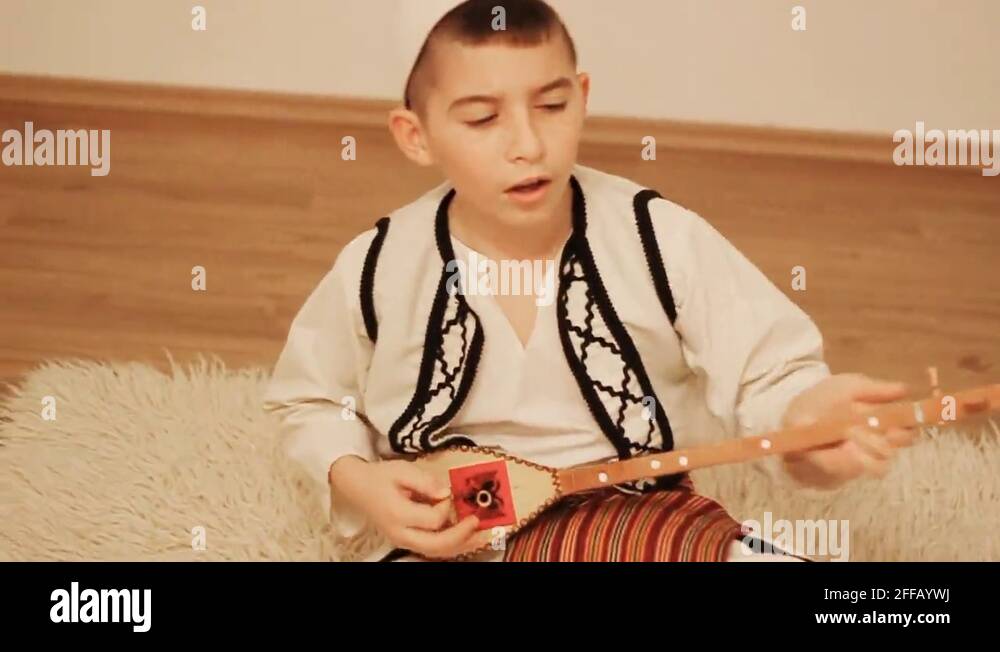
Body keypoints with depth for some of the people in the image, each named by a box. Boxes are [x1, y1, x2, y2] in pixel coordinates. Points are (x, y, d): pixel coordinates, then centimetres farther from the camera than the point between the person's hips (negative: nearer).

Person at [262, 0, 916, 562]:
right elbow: (311, 403, 11)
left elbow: (769, 371, -10)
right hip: (446, 540, 0)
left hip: (640, 521, 0)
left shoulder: (661, 238, -11)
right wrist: (357, 481, -9)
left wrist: (805, 416, -34)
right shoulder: (377, 270, -8)